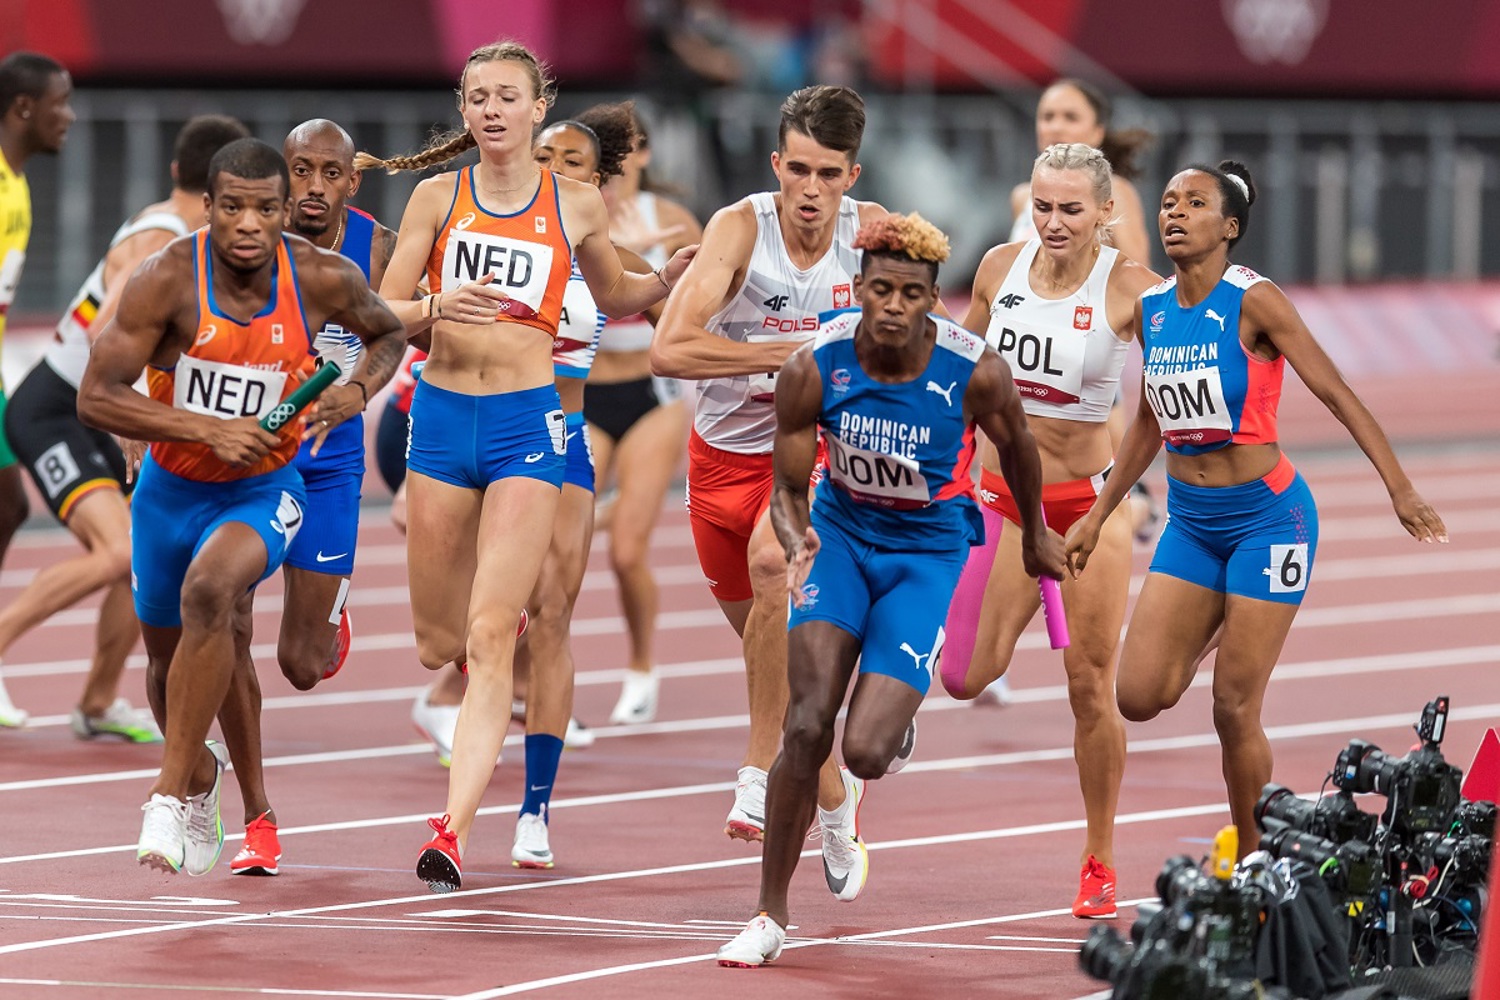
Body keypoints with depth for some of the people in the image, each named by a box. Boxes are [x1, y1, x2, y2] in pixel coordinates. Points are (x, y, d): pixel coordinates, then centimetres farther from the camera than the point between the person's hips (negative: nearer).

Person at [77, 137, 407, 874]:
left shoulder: (325, 280, -16)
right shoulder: (168, 280, -21)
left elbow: (387, 333, 7)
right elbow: (95, 398, -22)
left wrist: (356, 390, -14)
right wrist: (209, 429, -30)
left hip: (264, 489, -2)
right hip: (170, 487, 2)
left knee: (209, 589, -32)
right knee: (166, 652, 16)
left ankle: (169, 796, -27)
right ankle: (200, 774, 49)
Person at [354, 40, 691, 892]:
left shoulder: (577, 205, 3)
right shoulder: (438, 197, 3)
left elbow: (613, 295, 20)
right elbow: (386, 312, 1)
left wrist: (665, 283, -1)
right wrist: (438, 308, -20)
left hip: (527, 422, -2)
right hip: (443, 413, 2)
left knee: (489, 634, -14)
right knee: (439, 645, 10)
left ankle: (456, 828, -19)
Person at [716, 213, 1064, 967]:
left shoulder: (974, 372, -22)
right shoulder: (814, 368, -19)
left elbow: (1015, 445, 1)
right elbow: (789, 489, -8)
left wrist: (1035, 536, 17)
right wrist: (797, 542, -32)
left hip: (928, 550, -1)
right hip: (841, 532, 1)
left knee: (866, 752, -13)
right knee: (807, 727, -16)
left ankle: (896, 731, 28)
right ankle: (770, 917, -2)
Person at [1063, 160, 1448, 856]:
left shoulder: (1253, 302, -14)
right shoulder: (1151, 311, 4)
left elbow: (1336, 394, -15)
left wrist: (1401, 491, -22)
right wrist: (1097, 516, 20)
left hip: (1265, 514, -6)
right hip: (1189, 522, 6)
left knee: (1234, 709, -6)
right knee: (1139, 696, -5)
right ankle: (1212, 635, 27)